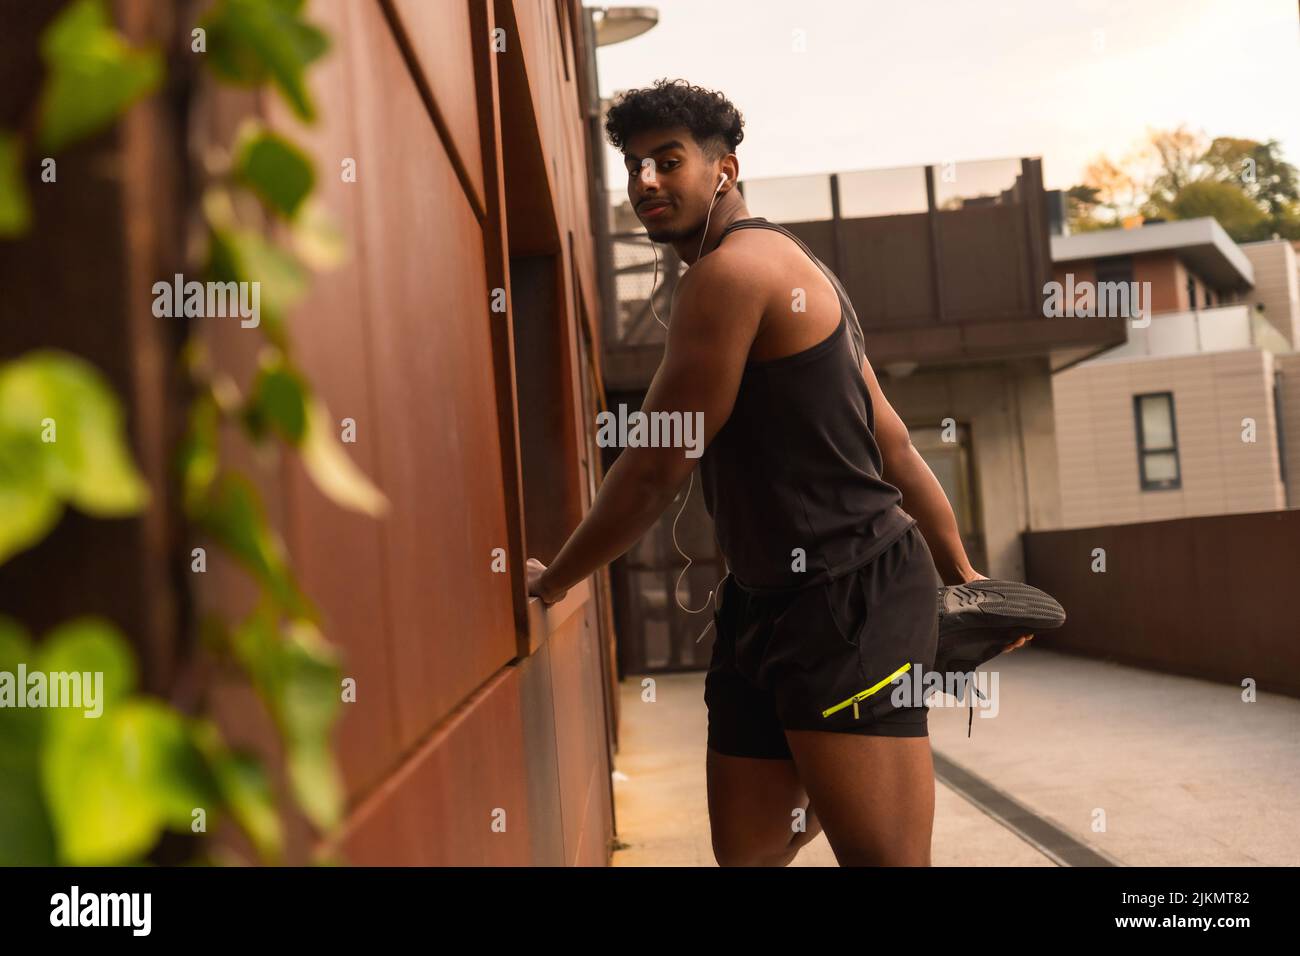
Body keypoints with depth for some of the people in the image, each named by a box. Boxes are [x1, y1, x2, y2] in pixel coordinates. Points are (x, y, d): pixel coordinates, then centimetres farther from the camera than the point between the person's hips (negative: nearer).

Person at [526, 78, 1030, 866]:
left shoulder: (731, 270, -12)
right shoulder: (783, 269, 20)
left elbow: (656, 470, -12)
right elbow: (894, 443, 20)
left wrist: (551, 583, 2)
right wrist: (960, 575, 23)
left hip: (849, 601, -10)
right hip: (767, 604, 10)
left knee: (883, 856, -5)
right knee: (747, 850, 11)